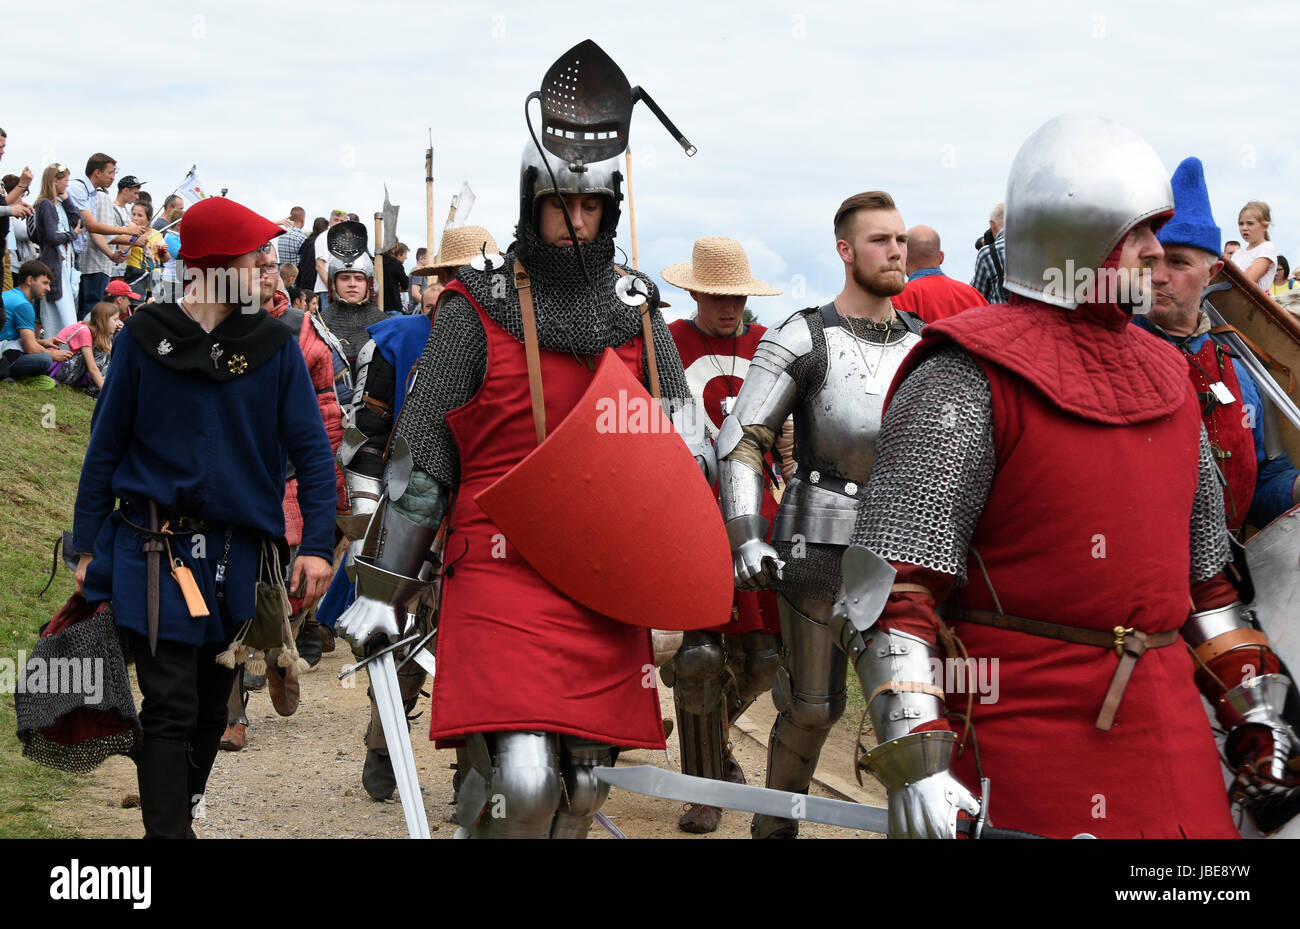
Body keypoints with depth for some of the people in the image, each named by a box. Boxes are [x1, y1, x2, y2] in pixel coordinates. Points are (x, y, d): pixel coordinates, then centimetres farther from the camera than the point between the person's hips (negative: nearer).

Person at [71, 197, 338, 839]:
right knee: (171, 707, -8)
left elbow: (311, 448, 2)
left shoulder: (275, 345, 3)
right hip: (154, 547, -2)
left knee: (214, 702, 13)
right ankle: (167, 832, -5)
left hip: (239, 555, 3)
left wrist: (317, 544, -8)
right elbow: (105, 445, 5)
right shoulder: (145, 339, 0)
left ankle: (180, 809, 33)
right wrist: (88, 547, 2)